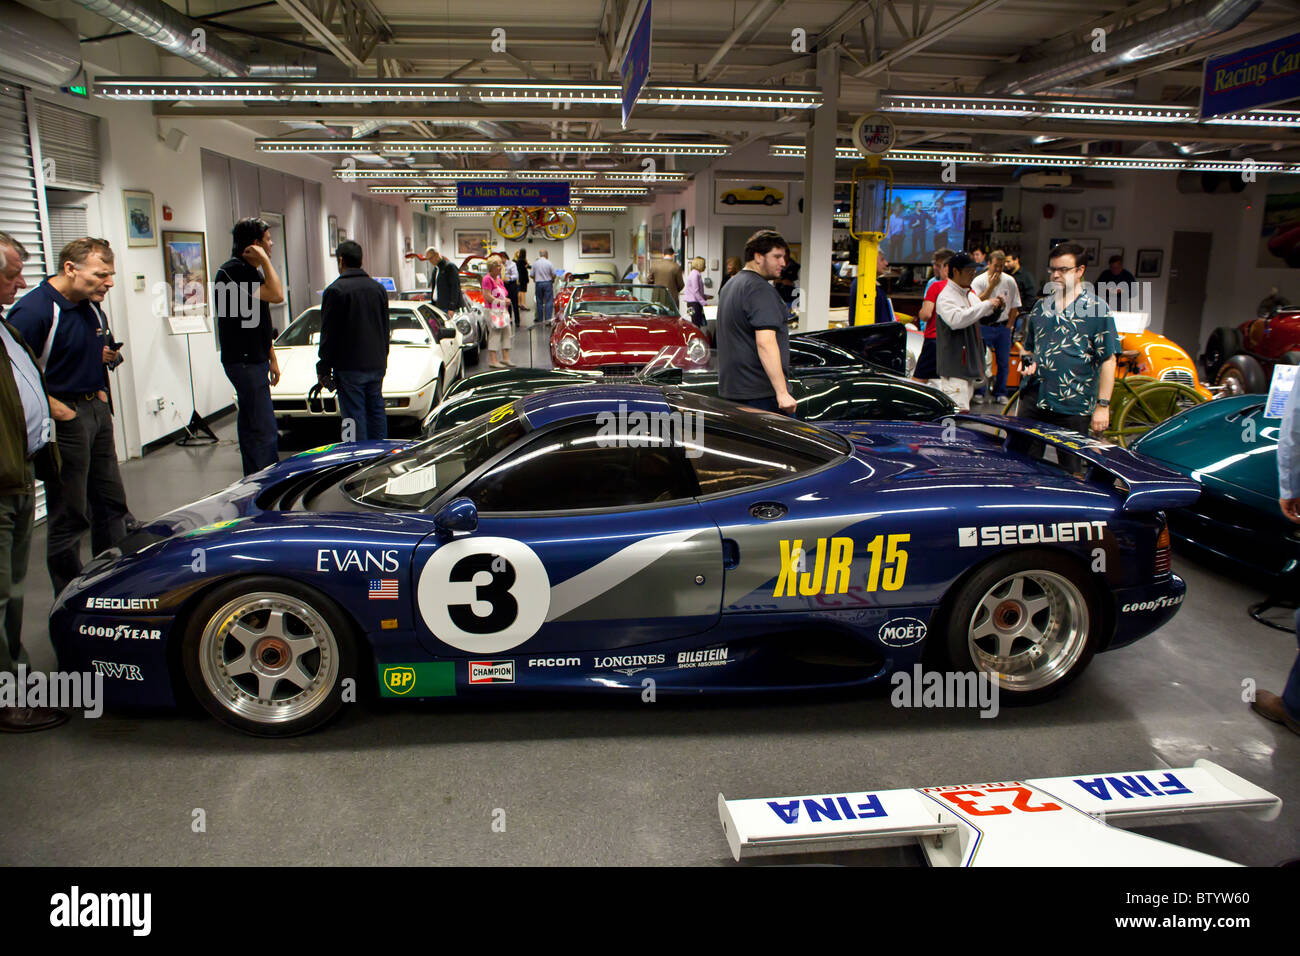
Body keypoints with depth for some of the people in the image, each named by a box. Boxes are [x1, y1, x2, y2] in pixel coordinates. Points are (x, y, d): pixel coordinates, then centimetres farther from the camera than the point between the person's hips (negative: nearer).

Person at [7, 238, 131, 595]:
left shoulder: (92, 307, 10)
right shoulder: (34, 309, -18)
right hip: (64, 417, -9)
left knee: (111, 504, 15)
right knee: (69, 516, 0)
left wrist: (110, 357, 4)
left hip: (97, 410, 9)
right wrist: (55, 409, -21)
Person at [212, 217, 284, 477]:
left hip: (254, 360, 10)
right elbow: (276, 295, -26)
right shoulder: (232, 271, -14)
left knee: (250, 426, 15)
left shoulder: (250, 271, 17)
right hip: (244, 361, -10)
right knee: (265, 432, -12)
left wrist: (272, 359, 20)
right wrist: (264, 259, -16)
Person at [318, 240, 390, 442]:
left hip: (350, 367, -6)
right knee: (376, 412, 15)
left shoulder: (335, 290, -11)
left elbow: (329, 335, -11)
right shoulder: (378, 288, 9)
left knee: (354, 416, -2)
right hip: (376, 365, 6)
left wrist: (323, 368, -4)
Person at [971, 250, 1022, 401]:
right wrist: (991, 286, -20)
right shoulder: (979, 281, -5)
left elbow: (1015, 306, 10)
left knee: (1004, 361, 5)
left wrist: (1009, 325, 2)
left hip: (1003, 326, 3)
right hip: (984, 326, -3)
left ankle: (1000, 393, 16)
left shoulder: (1010, 281, 5)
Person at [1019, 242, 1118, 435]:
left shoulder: (1097, 309, -4)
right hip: (1033, 403, 5)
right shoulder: (1040, 306, 13)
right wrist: (1028, 361, 1)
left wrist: (1103, 406, -11)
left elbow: (1108, 360, -6)